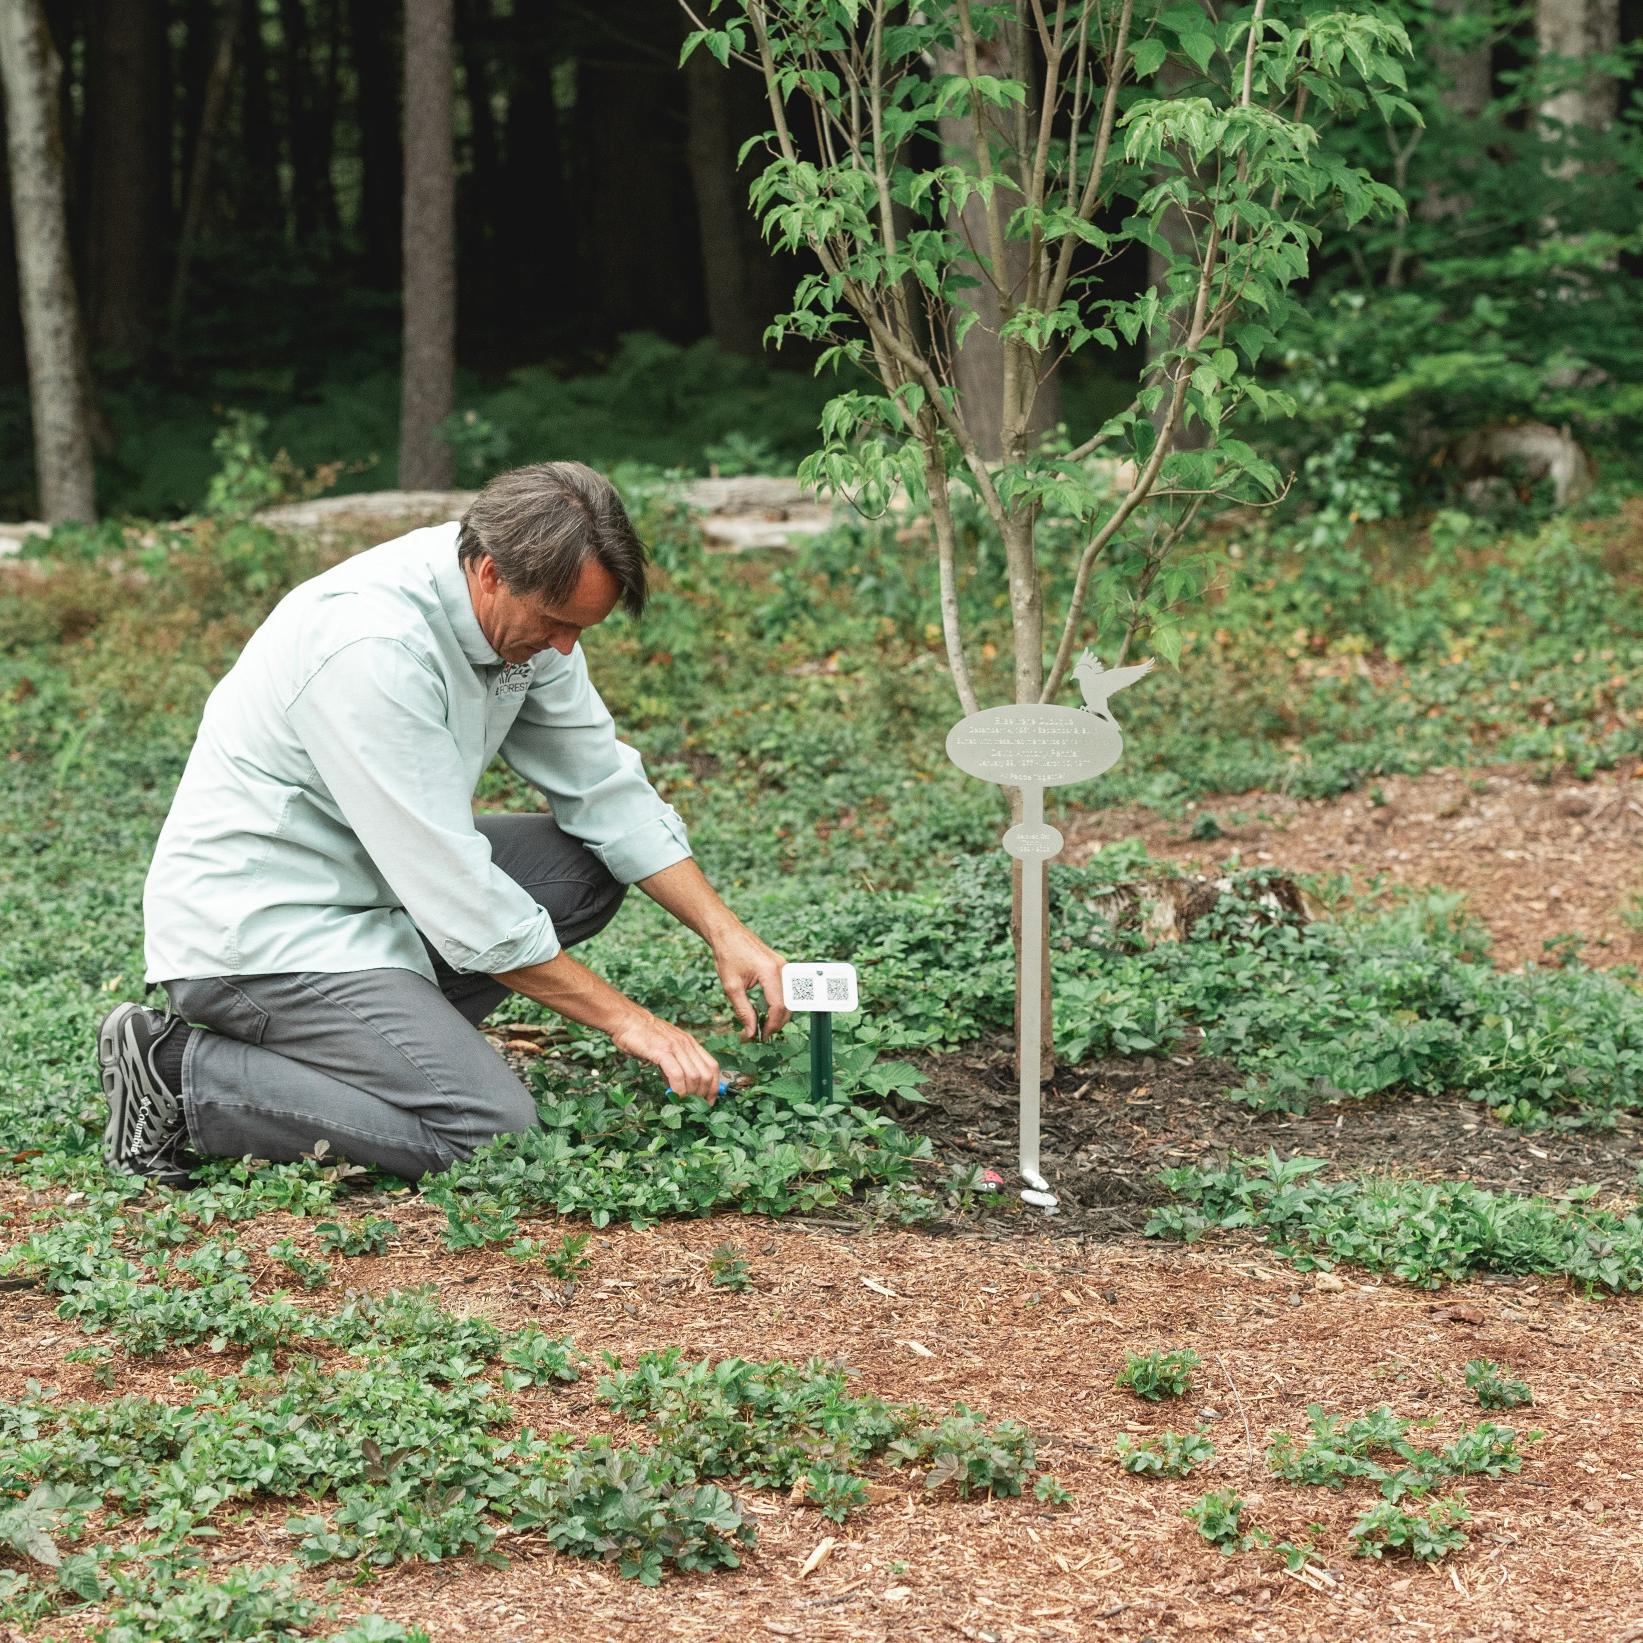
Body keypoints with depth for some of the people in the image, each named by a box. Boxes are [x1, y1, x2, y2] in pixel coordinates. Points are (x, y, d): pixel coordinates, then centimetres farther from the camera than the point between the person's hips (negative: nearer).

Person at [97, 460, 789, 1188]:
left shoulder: (525, 605, -3)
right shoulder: (372, 644, -30)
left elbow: (604, 789, 6)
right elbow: (456, 895, -27)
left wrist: (726, 933, -4)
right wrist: (628, 1021, -21)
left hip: (367, 889, 9)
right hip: (257, 930, -9)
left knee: (588, 862, 2)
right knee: (491, 1132, -20)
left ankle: (381, 1035, 4)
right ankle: (180, 1073, -8)